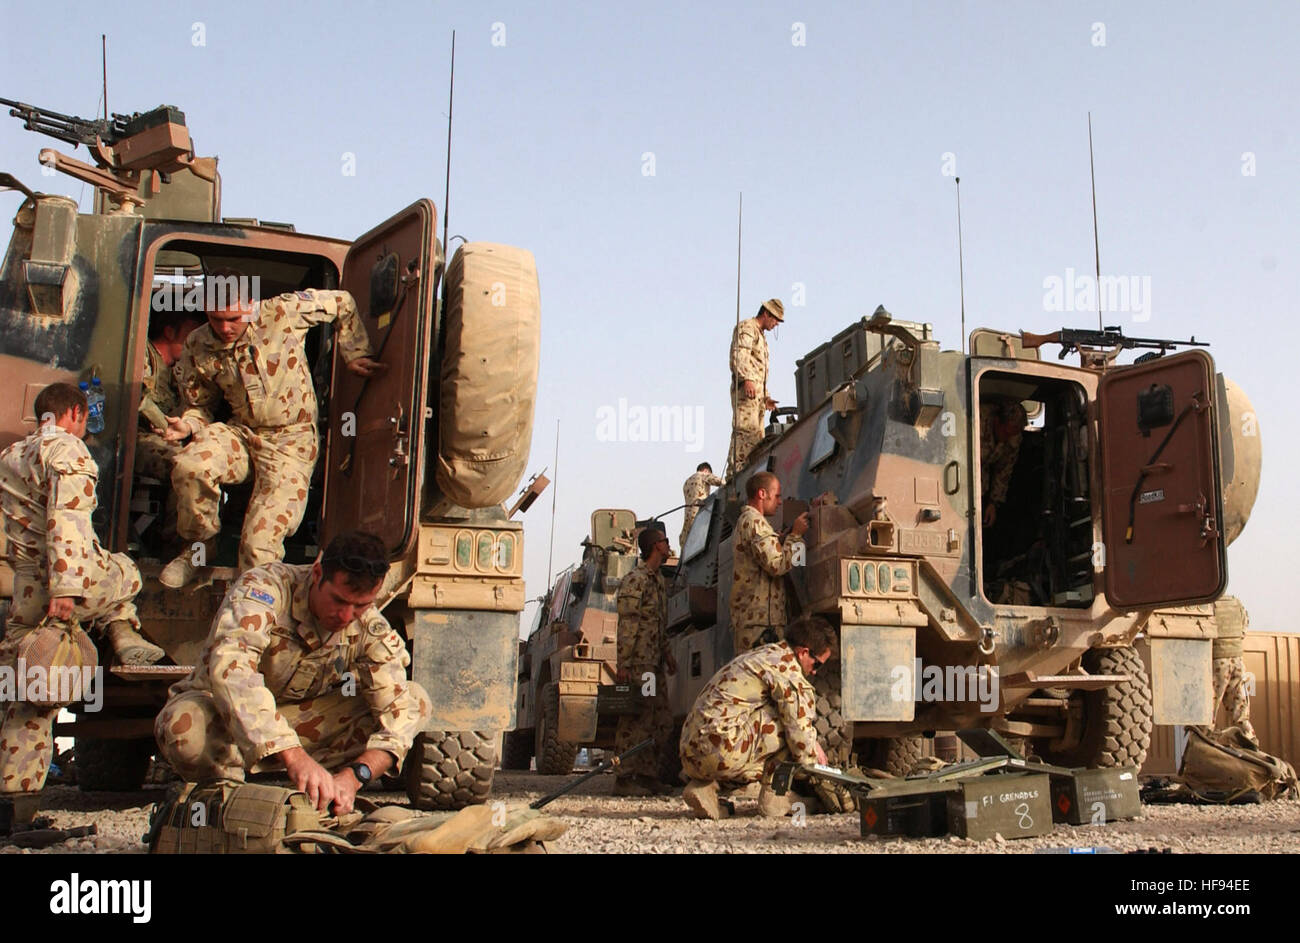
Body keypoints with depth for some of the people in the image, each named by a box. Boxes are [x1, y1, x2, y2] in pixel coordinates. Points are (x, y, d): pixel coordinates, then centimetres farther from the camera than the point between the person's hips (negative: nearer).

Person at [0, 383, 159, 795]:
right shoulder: (67, 448, -6)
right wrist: (65, 588, -26)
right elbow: (66, 520, -19)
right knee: (126, 572, 30)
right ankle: (123, 635, 13)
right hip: (81, 585, -6)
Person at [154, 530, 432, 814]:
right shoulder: (264, 588, -26)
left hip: (301, 721, 4)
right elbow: (229, 667, -43)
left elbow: (399, 709, -17)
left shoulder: (371, 628, -11)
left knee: (417, 699, -12)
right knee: (185, 725, -41)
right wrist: (294, 756, -53)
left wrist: (354, 775, -36)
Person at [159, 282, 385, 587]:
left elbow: (343, 303, 1)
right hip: (241, 433, 4)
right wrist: (188, 425, -12)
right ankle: (200, 545, 1)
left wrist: (355, 354, 4)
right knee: (189, 466, -27)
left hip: (291, 440, -4)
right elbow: (199, 404, 11)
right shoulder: (197, 347, -3)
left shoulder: (284, 312, -15)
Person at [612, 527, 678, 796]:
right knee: (635, 721, -8)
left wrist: (667, 655, 23)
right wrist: (623, 664, -21)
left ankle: (647, 776, 17)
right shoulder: (634, 581, -10)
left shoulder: (657, 580, 19)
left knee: (662, 722, 10)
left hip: (654, 664, 10)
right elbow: (627, 625, -17)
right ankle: (624, 779, -4)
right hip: (638, 664, -10)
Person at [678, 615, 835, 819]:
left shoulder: (763, 655, 24)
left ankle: (705, 786, 11)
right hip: (722, 748, -9)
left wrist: (812, 744, 28)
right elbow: (799, 724, -5)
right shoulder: (786, 664, -6)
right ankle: (773, 795, 2)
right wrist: (811, 759, 13)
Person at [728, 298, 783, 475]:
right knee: (746, 430, -21)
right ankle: (735, 471, -27)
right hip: (746, 388, -10)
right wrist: (746, 379, -29)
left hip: (757, 392, 10)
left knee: (757, 434, 3)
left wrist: (765, 397, 29)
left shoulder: (760, 336, 34)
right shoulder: (746, 327, 3)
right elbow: (740, 355, -15)